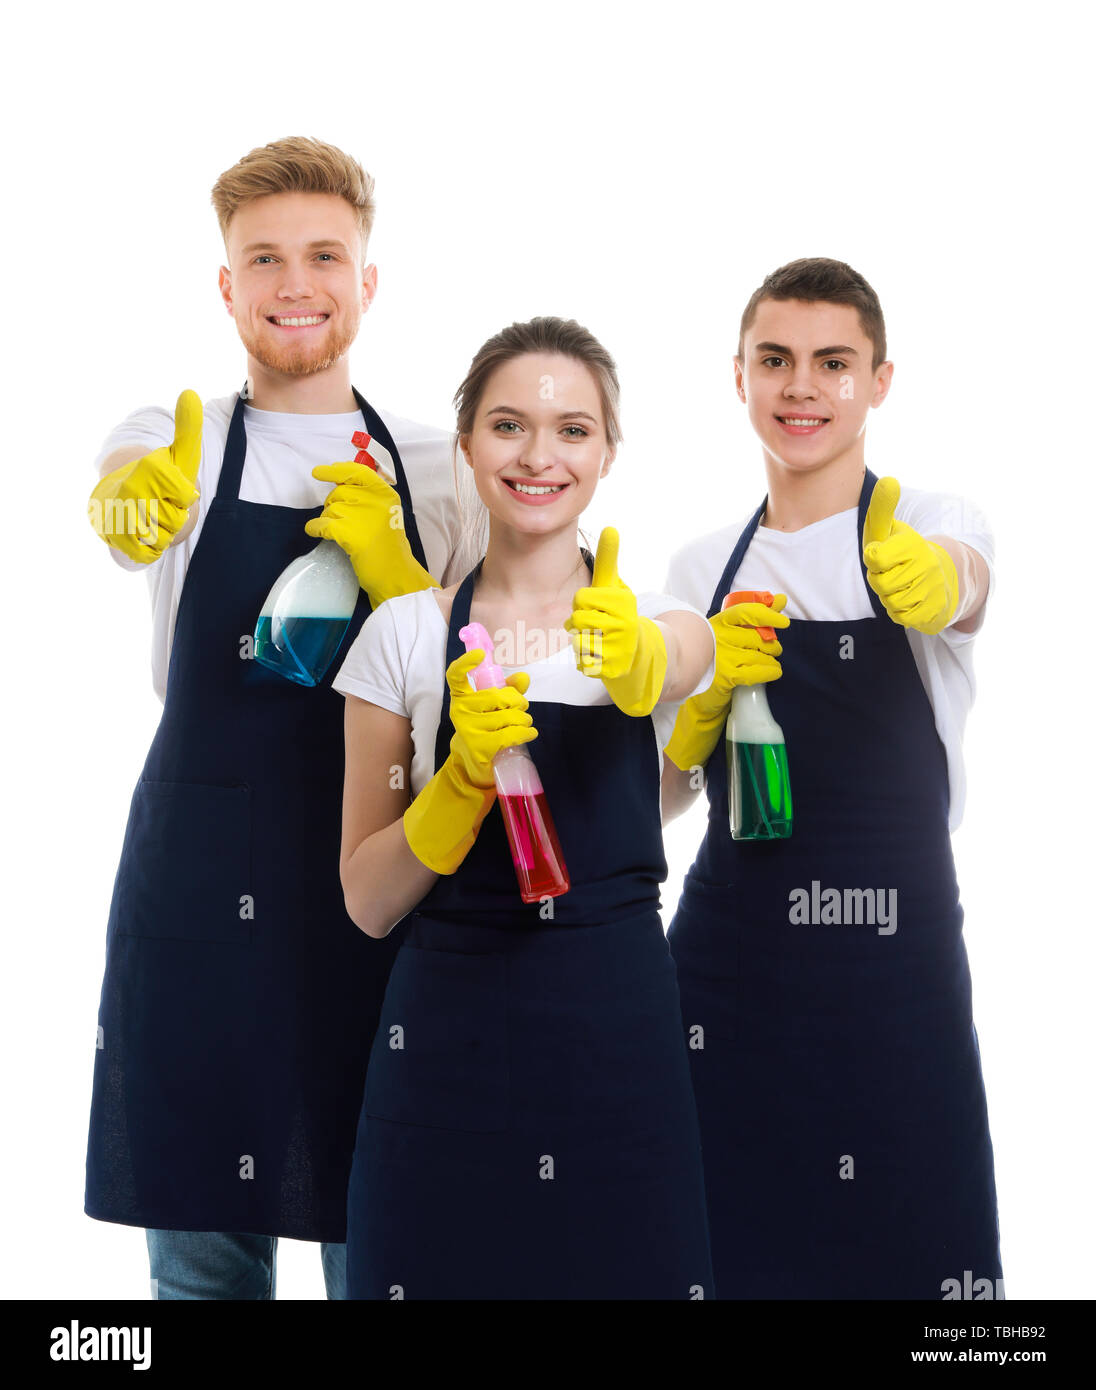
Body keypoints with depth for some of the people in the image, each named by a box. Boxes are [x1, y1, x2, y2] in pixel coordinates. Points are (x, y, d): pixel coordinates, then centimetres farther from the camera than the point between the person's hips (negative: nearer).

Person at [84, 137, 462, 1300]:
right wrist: (134, 495, -45)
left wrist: (388, 566, -13)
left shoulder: (436, 471, 8)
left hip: (376, 887, 1)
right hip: (198, 886, 0)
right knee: (199, 1253, 8)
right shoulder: (175, 445, 4)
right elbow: (118, 494, -21)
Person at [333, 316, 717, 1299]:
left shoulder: (664, 623, 5)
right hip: (453, 1027, 0)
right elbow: (368, 901, 2)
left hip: (622, 1032, 1)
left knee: (634, 1269, 2)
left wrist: (632, 652, -45)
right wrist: (467, 770, -15)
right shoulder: (404, 635, 3)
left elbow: (661, 673, -22)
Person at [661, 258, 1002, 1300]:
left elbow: (963, 583, -25)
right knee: (728, 1251, 4)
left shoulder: (933, 524, 1)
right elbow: (662, 796, 13)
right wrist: (703, 690, -7)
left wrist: (930, 578, -49)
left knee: (907, 1251, -3)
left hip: (896, 951, -3)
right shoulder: (702, 567, 12)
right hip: (727, 951, 3)